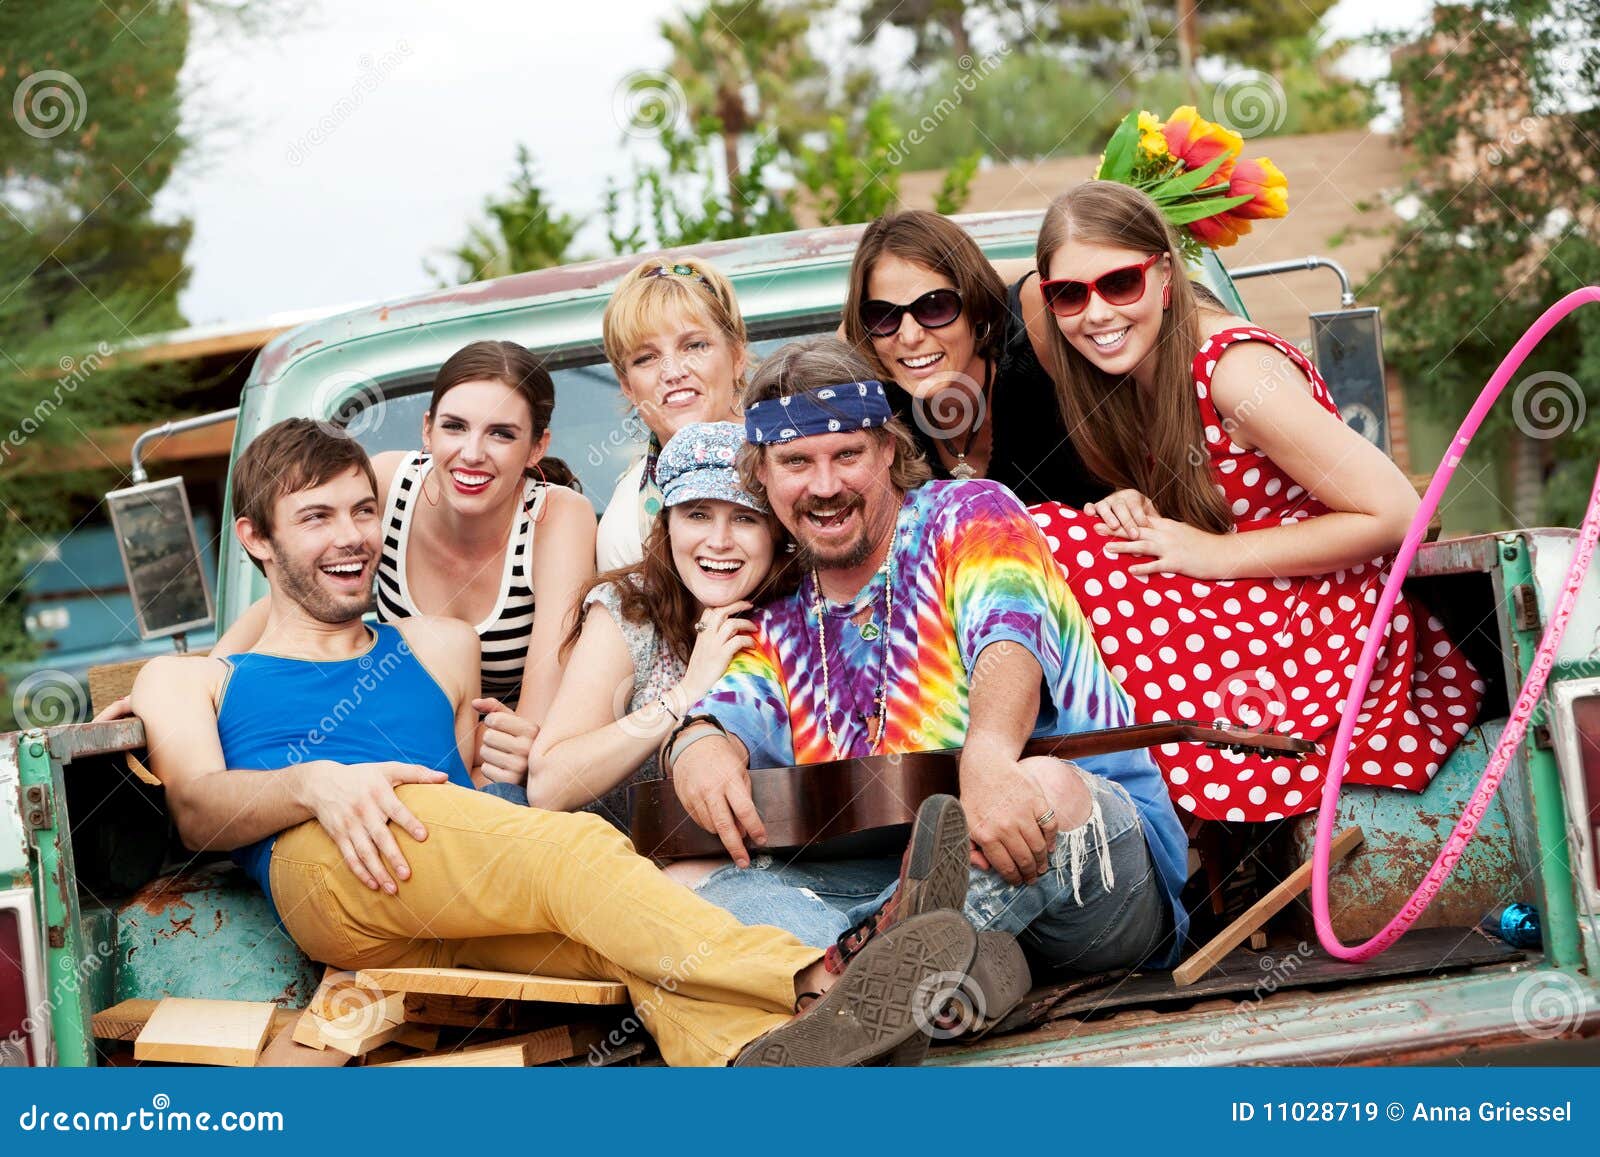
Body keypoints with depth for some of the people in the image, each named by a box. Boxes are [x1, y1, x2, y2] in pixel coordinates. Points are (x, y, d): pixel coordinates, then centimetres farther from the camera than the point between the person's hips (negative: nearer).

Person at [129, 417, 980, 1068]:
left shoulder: (435, 649, 38)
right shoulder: (187, 683, 28)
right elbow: (199, 811, 6)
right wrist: (316, 784, -15)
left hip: (475, 905, 4)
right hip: (322, 875, -4)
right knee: (569, 849, -36)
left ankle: (762, 1055, -64)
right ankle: (812, 989, -55)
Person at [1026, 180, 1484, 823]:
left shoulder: (1235, 371, -21)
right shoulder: (1128, 369, 4)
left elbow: (1395, 513, -21)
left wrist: (1218, 554, -18)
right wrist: (1132, 508, -8)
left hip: (1320, 633, -8)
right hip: (1251, 612, 8)